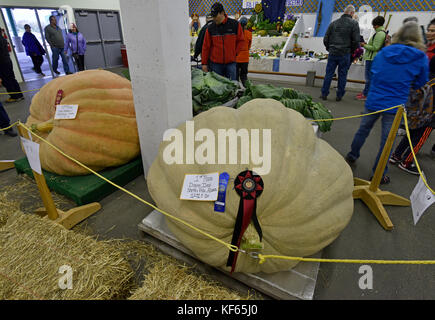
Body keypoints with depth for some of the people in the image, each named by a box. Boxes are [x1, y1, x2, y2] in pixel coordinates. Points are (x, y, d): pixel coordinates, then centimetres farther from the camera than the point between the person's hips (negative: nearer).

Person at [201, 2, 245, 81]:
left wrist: (234, 53, 0)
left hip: (231, 62, 0)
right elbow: (206, 46, 4)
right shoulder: (210, 28, 3)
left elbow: (240, 41, 10)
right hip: (215, 63, 1)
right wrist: (204, 63, 2)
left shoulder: (235, 24, 0)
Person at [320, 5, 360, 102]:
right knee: (342, 75, 6)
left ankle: (324, 94, 7)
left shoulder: (333, 23, 9)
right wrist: (352, 51, 10)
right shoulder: (353, 24, -3)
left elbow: (325, 39, 9)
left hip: (332, 53, 3)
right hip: (345, 54, -3)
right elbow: (356, 41, -6)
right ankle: (339, 95, 11)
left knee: (328, 74, 6)